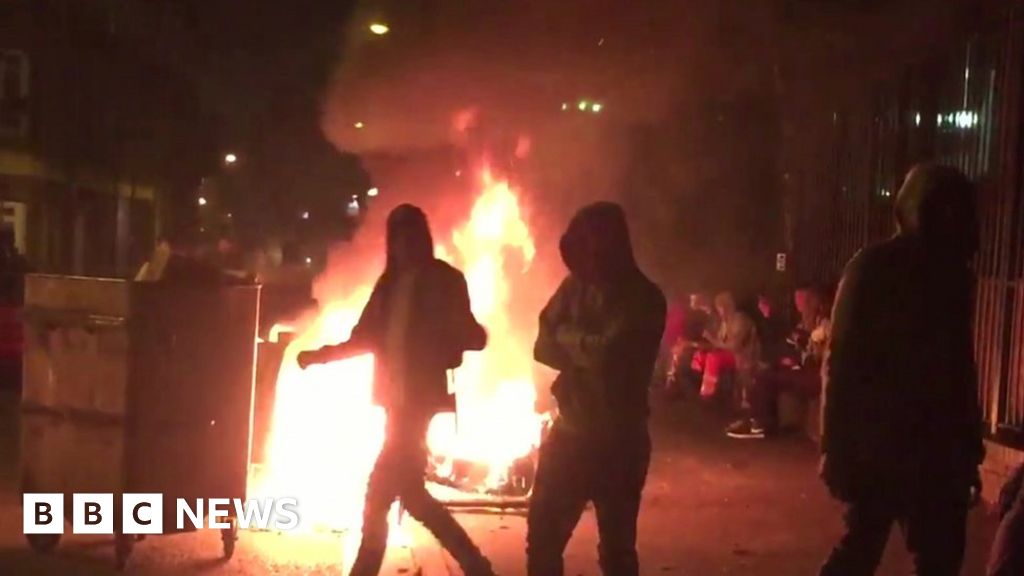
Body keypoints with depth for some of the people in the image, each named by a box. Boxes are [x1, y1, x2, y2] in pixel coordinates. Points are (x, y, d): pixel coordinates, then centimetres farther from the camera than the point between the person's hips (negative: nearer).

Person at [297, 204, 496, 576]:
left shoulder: (444, 280, -4)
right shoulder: (389, 283, 12)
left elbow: (473, 337, -8)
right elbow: (365, 338, 17)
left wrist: (450, 331, -30)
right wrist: (320, 355, 6)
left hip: (421, 398, -6)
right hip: (397, 398, 7)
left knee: (379, 493, -8)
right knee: (409, 490, 10)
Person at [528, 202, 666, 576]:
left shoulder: (642, 299, -12)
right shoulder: (576, 286, 3)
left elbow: (610, 354, -23)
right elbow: (543, 347, -1)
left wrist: (568, 337, -7)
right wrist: (587, 351, -15)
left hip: (618, 440, -5)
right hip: (570, 430, 5)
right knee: (543, 535, 13)